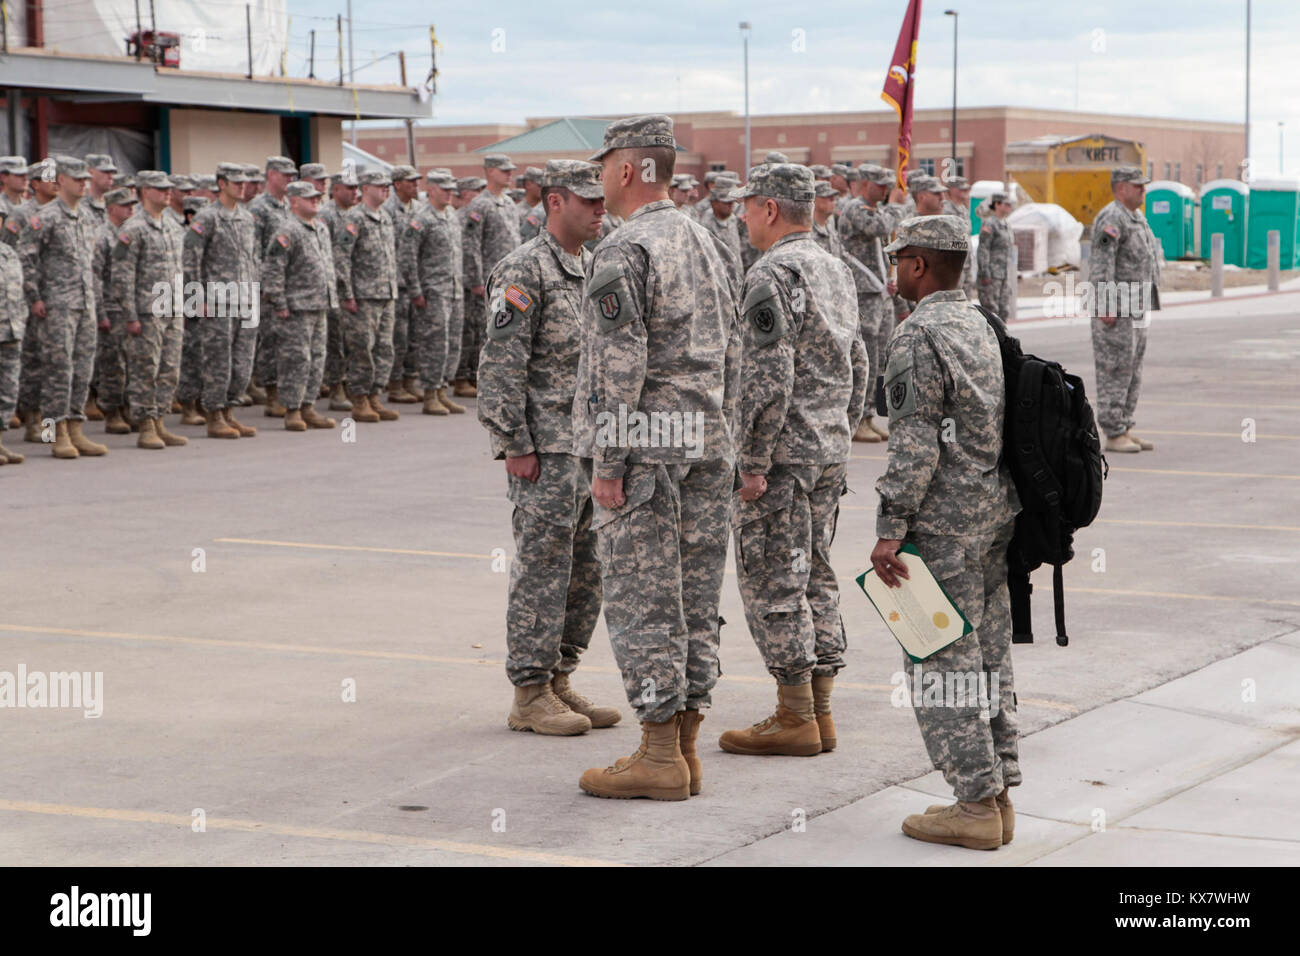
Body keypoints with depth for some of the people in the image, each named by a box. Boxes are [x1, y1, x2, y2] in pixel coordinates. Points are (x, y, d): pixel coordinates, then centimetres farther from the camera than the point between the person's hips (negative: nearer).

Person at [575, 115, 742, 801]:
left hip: (643, 446, -8)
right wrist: (719, 442, 19)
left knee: (641, 597, -3)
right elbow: (732, 356, 15)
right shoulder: (713, 247, 13)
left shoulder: (623, 253, -13)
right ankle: (685, 745, 15)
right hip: (706, 444, 8)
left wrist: (606, 462, -15)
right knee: (696, 594, 9)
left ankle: (659, 756, -2)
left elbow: (620, 366, -18)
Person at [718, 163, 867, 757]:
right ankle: (819, 711, 16)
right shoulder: (836, 270, 14)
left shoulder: (773, 275, -16)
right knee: (815, 577, 13)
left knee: (773, 582, -3)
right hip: (830, 453, 9)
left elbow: (769, 377, -22)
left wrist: (752, 461, -18)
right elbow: (857, 367, 18)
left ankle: (794, 719, -1)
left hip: (784, 455, -9)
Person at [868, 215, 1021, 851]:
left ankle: (977, 806, -3)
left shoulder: (918, 334, -14)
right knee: (988, 657, 12)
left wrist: (890, 528, -17)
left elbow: (916, 442, -19)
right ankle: (998, 795, 16)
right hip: (995, 513, 9)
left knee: (941, 662, -4)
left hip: (944, 523, -9)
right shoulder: (982, 327, 14)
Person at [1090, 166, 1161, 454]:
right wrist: (1105, 306, -26)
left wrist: (1145, 305, 21)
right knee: (1115, 369, -7)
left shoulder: (1137, 218, 17)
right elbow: (1101, 263, -21)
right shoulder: (1112, 218, -14)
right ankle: (1113, 434, -4)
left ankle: (1124, 430, 17)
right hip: (1115, 309, -10)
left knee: (1132, 371, 11)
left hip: (1136, 308, 10)